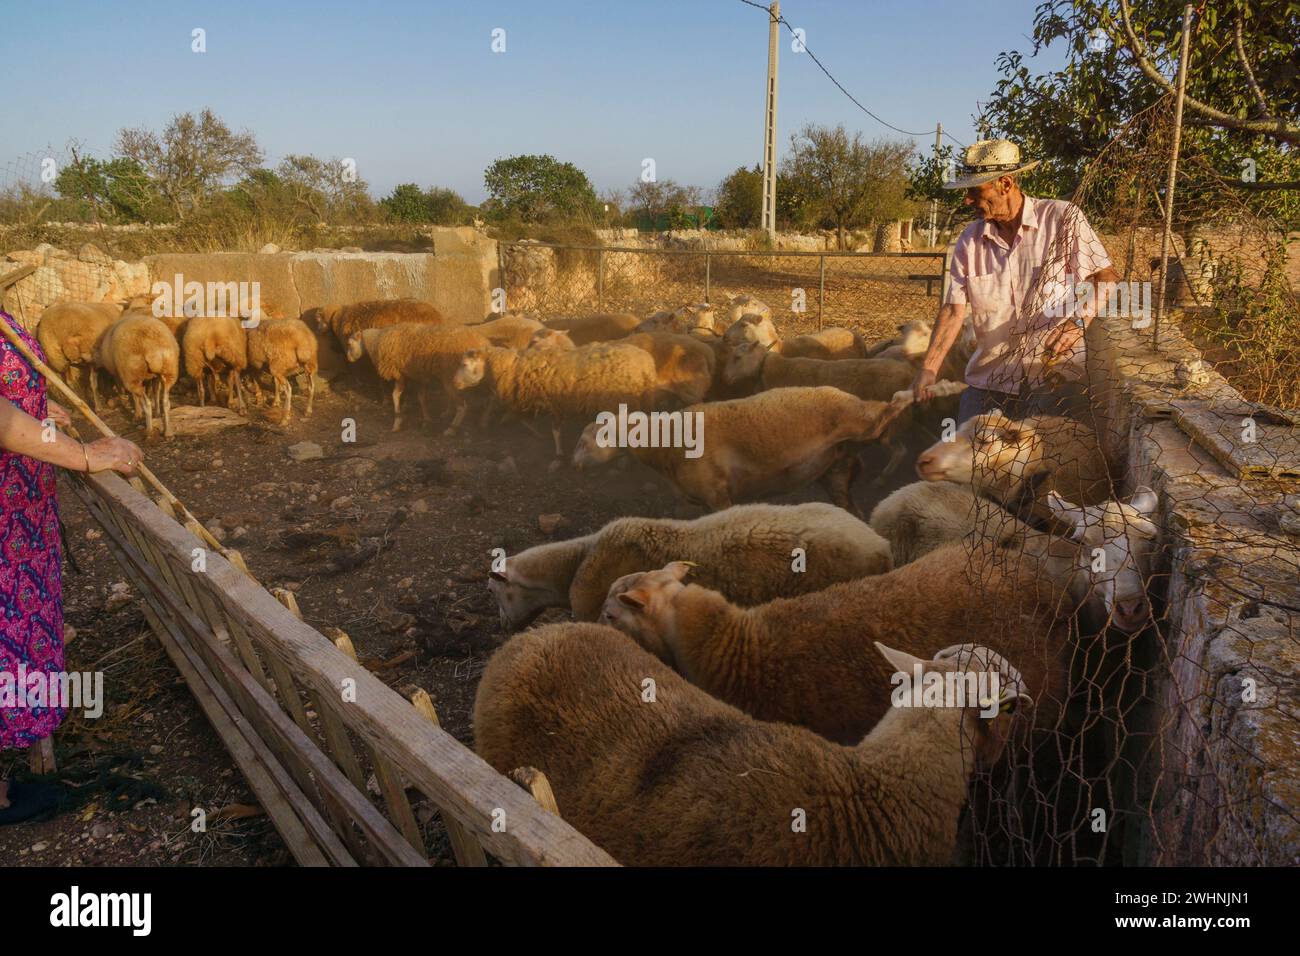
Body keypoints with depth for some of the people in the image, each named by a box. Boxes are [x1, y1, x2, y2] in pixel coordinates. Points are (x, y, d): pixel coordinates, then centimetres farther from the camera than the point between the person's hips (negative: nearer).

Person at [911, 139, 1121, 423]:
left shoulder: (1064, 218, -4)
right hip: (989, 380, 3)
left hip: (1055, 376, -3)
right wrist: (929, 368, -12)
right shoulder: (969, 240, 6)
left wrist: (1079, 322, -23)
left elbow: (1108, 279, -5)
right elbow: (953, 309, 1)